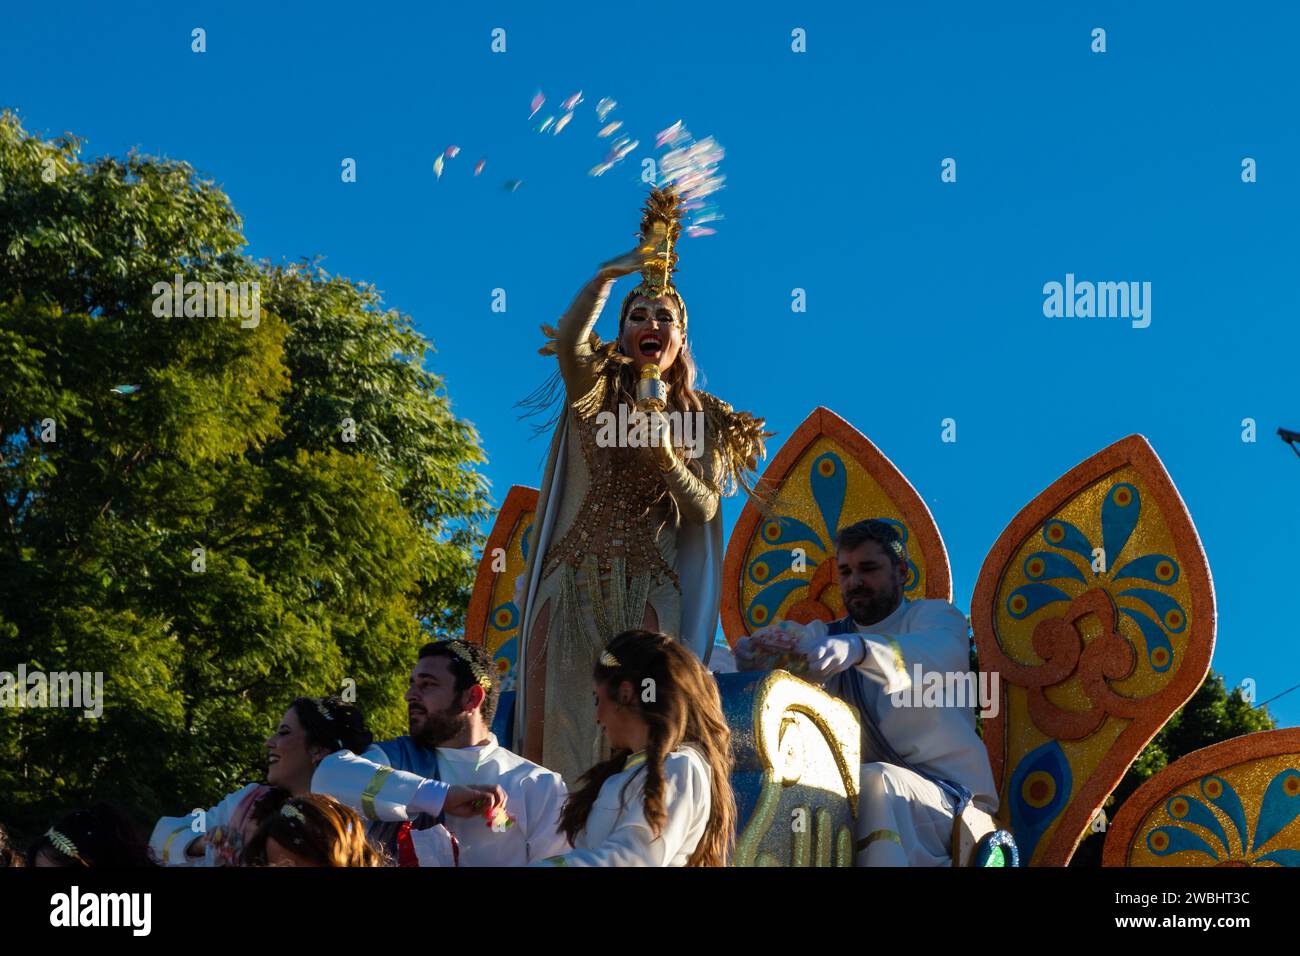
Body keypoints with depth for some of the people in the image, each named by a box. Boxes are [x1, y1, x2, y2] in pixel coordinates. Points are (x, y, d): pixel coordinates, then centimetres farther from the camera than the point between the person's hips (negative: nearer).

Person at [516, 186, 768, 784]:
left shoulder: (701, 420, 13)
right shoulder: (594, 391, 8)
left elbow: (706, 509, 3)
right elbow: (567, 340, -15)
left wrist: (666, 460, -13)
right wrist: (613, 273, -22)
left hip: (650, 588, 1)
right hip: (577, 576, -1)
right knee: (564, 705, -9)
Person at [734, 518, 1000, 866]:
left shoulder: (935, 616, 4)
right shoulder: (827, 635, 17)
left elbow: (943, 655, -23)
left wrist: (857, 649, -42)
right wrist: (758, 657, -32)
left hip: (955, 800, -3)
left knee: (876, 781, -34)